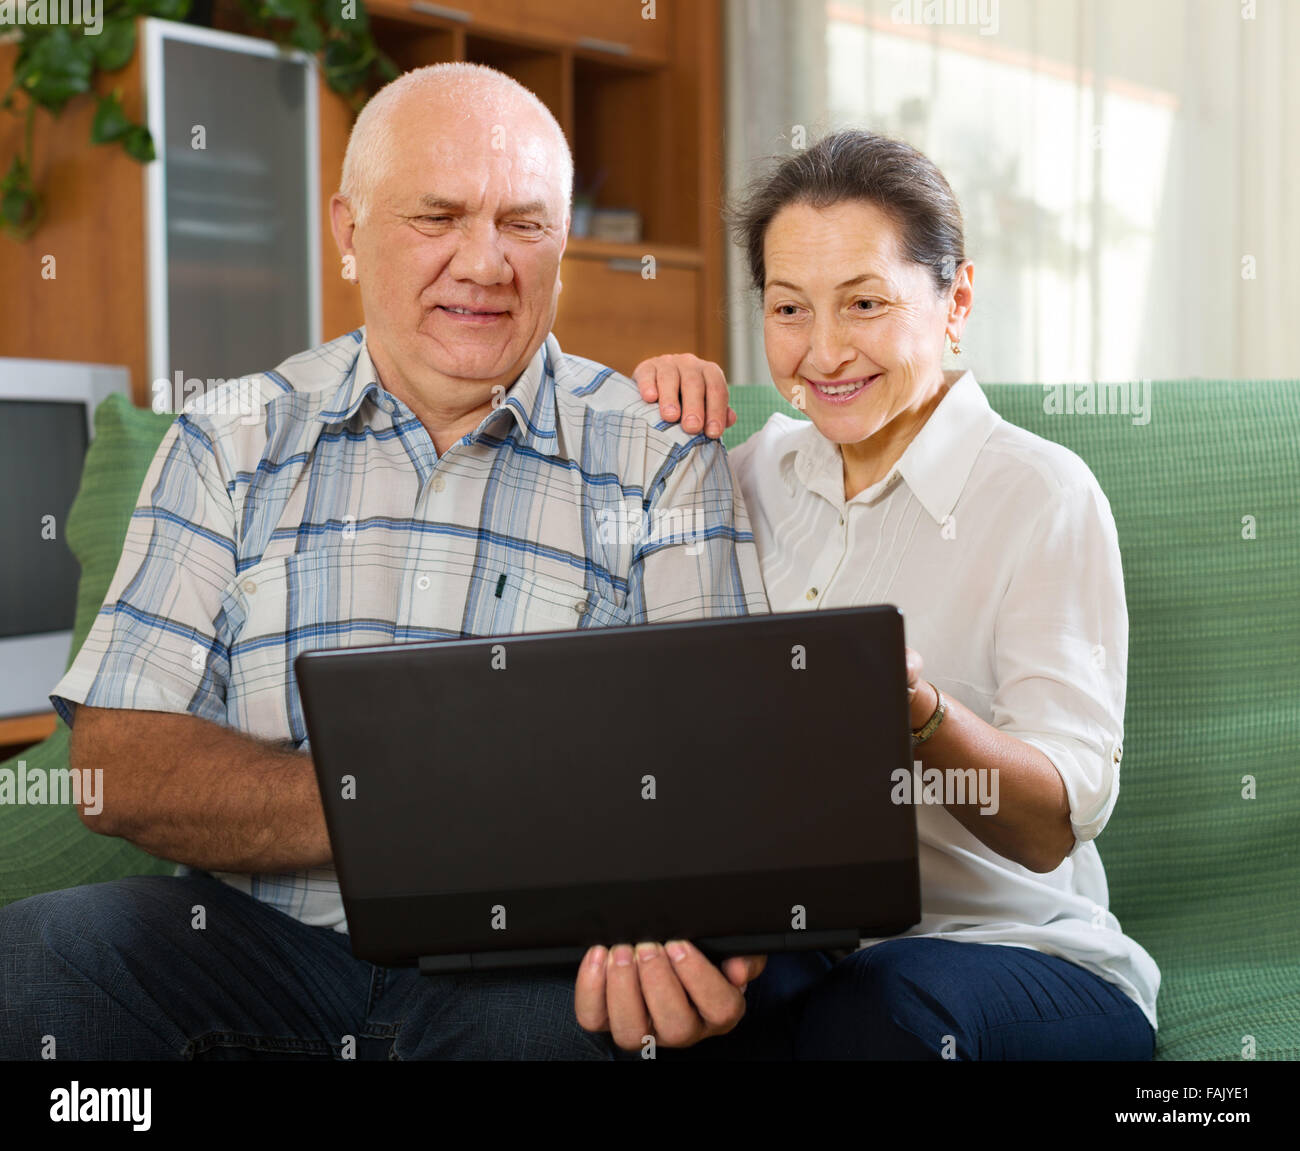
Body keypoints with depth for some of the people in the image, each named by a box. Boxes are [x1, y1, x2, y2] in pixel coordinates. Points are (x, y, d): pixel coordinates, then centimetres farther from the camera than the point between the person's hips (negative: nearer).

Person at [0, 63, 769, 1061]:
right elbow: (120, 764, -1)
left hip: (521, 949, -2)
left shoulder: (660, 460, 6)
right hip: (259, 932, 2)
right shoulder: (231, 445, 9)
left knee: (534, 1011, -36)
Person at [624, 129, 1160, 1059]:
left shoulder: (1041, 495, -6)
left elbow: (1057, 823, -14)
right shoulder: (767, 467, 10)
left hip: (1010, 944, -3)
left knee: (876, 1010, -37)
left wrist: (919, 709, -35)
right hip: (791, 943, 3)